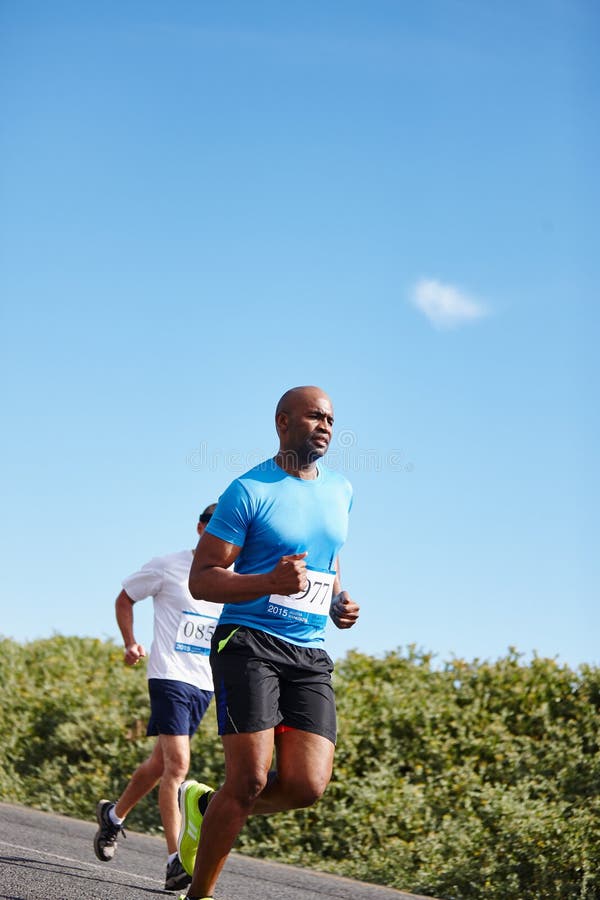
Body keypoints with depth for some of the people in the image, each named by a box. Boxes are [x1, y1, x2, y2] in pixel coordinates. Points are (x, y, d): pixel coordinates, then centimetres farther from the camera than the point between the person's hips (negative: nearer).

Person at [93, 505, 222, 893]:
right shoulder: (168, 567, -3)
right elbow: (125, 599, 9)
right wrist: (131, 643, -4)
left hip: (205, 685, 5)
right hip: (170, 676, -5)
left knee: (161, 764, 15)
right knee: (177, 764, -17)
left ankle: (114, 815, 40)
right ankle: (175, 862, -22)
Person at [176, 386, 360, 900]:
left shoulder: (341, 491, 14)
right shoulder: (250, 491, -6)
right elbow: (201, 579, -8)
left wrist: (339, 603, 9)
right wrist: (271, 582, -24)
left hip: (310, 655, 6)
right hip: (248, 643, -6)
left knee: (308, 786, -9)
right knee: (251, 780, -14)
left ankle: (207, 806, 18)